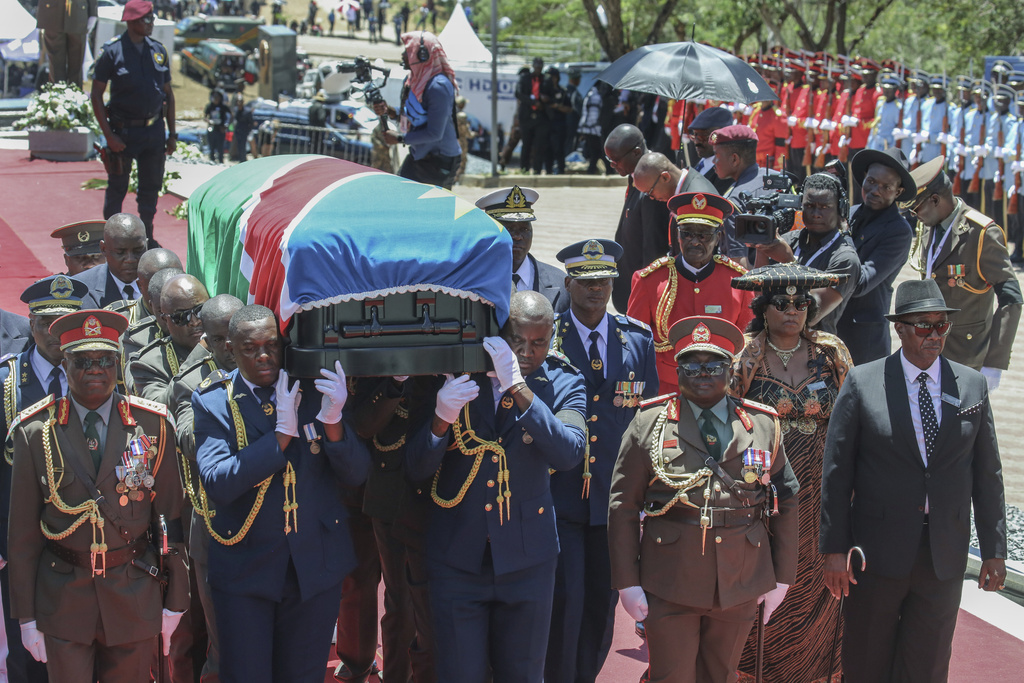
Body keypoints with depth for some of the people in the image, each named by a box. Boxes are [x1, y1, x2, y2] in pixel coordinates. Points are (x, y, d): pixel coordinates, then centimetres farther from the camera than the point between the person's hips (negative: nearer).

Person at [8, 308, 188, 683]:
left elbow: (171, 514, 4)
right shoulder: (35, 431, -2)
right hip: (63, 600, -1)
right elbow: (23, 529, 1)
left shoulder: (152, 425, 0)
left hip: (135, 596, 1)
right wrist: (26, 614, 1)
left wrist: (175, 601, 3)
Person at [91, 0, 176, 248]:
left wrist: (172, 134, 11)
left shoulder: (159, 51, 7)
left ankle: (146, 236, 24)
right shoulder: (112, 51, -8)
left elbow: (168, 94, 14)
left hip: (154, 131, 5)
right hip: (123, 131, -4)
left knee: (151, 186, 11)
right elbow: (96, 95, -7)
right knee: (117, 187, 5)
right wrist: (109, 135, -13)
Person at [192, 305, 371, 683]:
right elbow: (217, 483, -19)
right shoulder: (213, 401, -7)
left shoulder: (314, 389, -1)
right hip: (244, 567, -2)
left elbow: (356, 474, -5)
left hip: (316, 563, 2)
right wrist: (283, 432, -22)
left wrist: (332, 421, -24)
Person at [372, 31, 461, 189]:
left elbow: (434, 133, -26)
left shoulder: (438, 86, -24)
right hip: (417, 156, 10)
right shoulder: (415, 79, 7)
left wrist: (400, 138, -17)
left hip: (438, 161, -10)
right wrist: (389, 112, -1)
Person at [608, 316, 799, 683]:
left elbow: (786, 502, 11)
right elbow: (623, 507, 0)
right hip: (670, 587, -2)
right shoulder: (649, 423, 0)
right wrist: (627, 582, -4)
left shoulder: (764, 427, 6)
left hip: (740, 587, 2)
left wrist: (781, 577, 9)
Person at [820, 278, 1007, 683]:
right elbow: (836, 472, -4)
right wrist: (834, 548, -7)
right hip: (878, 552, -2)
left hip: (946, 554, 2)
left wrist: (994, 550, 4)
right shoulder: (862, 384, -5)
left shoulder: (972, 386, 3)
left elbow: (987, 474, 6)